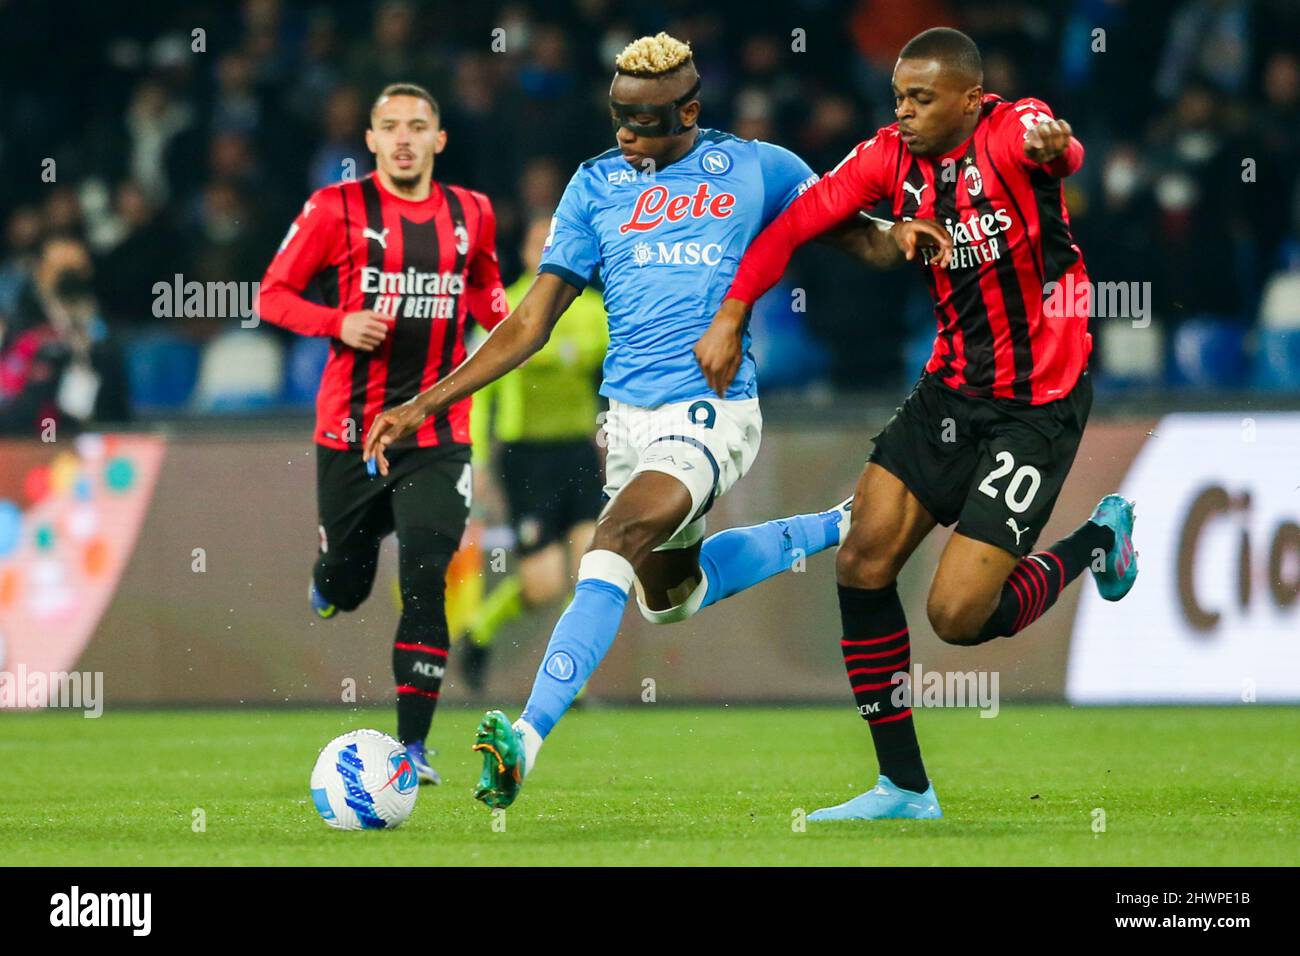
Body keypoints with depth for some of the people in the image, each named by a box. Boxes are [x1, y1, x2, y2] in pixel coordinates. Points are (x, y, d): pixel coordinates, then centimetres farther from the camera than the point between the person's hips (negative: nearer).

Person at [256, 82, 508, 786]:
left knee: (424, 585, -12)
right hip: (351, 430, -1)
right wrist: (339, 322, -17)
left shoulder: (470, 215, 8)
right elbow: (273, 293, 0)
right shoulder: (337, 210, -3)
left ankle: (412, 743, -7)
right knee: (344, 588, 10)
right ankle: (328, 583, 50)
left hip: (437, 432, 1)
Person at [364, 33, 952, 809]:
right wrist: (425, 406, 0)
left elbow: (856, 237, 10)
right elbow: (532, 323, 8)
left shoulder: (757, 169, 3)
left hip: (713, 415, -6)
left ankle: (528, 738, -38)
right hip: (629, 418, 6)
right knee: (670, 594, 20)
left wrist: (896, 237, -16)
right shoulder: (597, 185, 9)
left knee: (618, 539, -29)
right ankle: (838, 528, 43)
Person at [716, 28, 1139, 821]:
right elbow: (797, 221, 1)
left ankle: (1097, 543, 19)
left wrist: (1054, 147, -67)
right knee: (863, 563, -3)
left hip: (1039, 404, -6)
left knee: (958, 616, -11)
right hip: (953, 386, 7)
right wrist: (732, 313, -11)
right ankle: (904, 786, 9)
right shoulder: (892, 155, -3)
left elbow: (1054, 146, -43)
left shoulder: (1009, 131, -20)